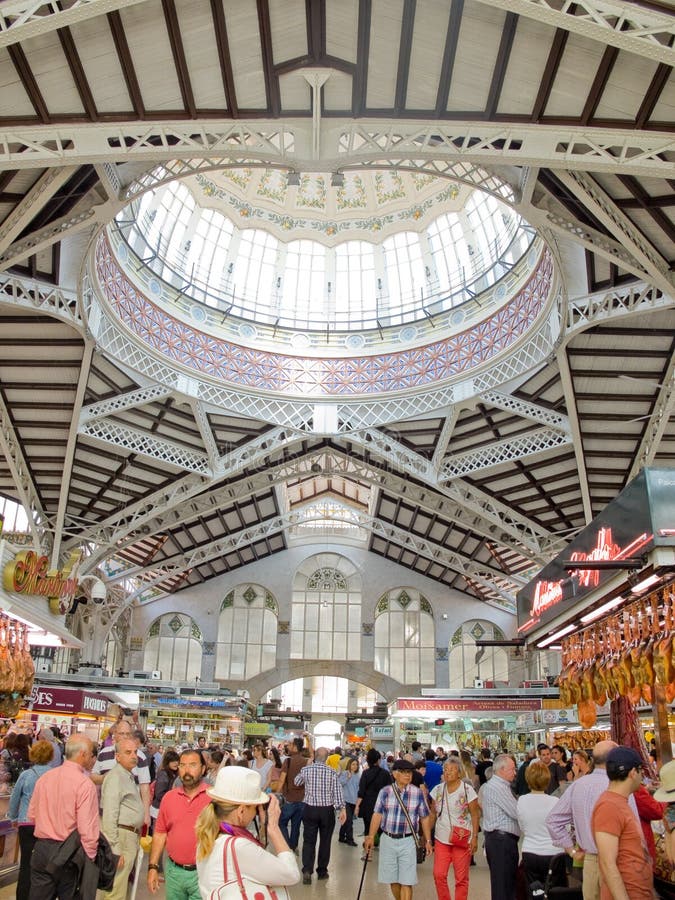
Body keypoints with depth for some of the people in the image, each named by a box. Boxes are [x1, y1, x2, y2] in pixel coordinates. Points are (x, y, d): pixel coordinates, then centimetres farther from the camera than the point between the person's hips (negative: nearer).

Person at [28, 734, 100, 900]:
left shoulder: (44, 777, 1)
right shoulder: (85, 783, -17)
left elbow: (32, 815, 13)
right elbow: (87, 828, -20)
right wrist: (90, 858, -8)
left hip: (41, 849, 5)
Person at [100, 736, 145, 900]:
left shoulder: (129, 776, 16)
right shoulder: (116, 776, -15)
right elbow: (109, 815, -20)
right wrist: (115, 850, -21)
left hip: (131, 836, 10)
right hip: (121, 836, -10)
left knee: (123, 884, 17)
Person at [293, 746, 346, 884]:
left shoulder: (306, 769, -5)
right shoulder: (332, 772, -6)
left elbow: (296, 781, 14)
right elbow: (338, 792, -12)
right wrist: (342, 809, -10)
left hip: (310, 809, 0)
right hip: (327, 810, 0)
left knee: (308, 841, 4)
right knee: (325, 841, 13)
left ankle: (307, 870, -11)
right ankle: (322, 871, 21)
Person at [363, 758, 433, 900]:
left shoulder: (418, 793, -4)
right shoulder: (385, 792, -2)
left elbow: (425, 818, 3)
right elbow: (377, 815, 0)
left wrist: (428, 840, 3)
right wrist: (371, 837, -2)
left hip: (408, 842, -2)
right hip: (388, 840, 2)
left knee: (406, 881, -3)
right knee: (393, 879, 13)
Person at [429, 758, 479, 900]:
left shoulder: (467, 790, -7)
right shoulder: (438, 789, 4)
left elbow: (474, 815, -4)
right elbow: (432, 814, 10)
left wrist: (475, 837, -10)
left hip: (462, 839, -3)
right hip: (441, 839, 3)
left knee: (461, 878, 4)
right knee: (438, 875, -1)